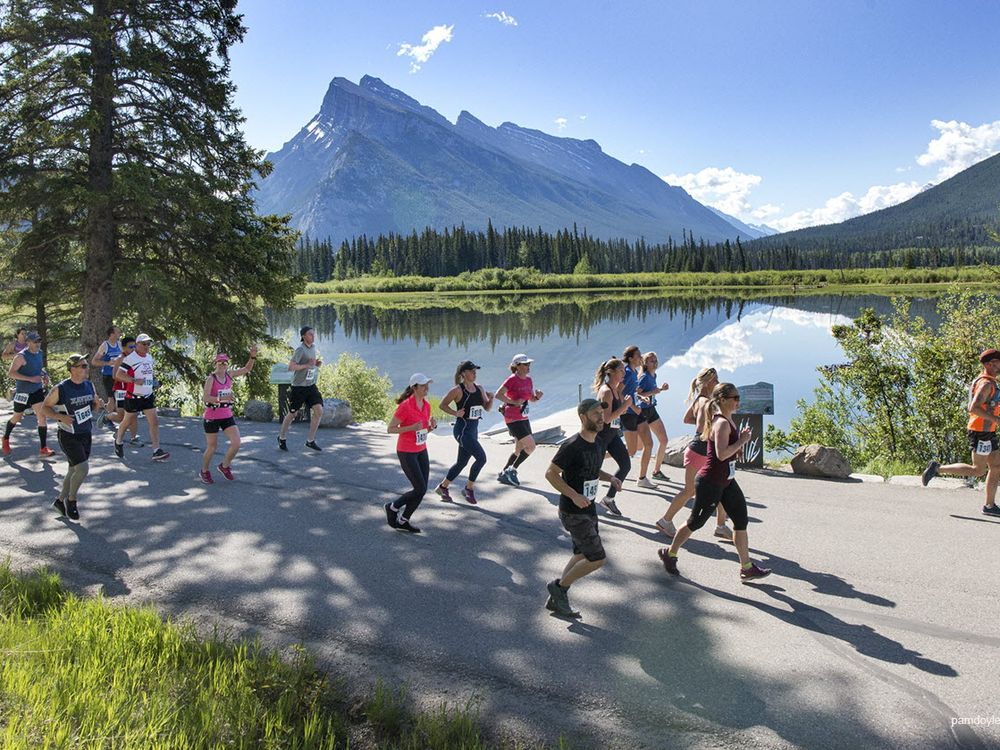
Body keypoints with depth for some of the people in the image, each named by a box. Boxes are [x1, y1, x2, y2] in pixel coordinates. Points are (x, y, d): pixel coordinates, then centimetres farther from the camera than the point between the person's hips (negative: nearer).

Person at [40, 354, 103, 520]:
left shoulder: (89, 385, 2)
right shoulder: (60, 389, -15)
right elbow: (45, 407, -5)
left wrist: (98, 405, -7)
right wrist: (61, 417, -20)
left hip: (86, 434, 6)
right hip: (69, 436, -6)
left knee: (74, 470, 15)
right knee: (83, 468, -15)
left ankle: (60, 500, 33)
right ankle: (72, 500, 8)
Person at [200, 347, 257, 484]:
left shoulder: (229, 375, 2)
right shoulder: (211, 378, -14)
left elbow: (246, 369, 6)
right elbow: (205, 397, -24)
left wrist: (253, 357, -10)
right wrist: (221, 398, -37)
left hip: (227, 416, 5)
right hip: (211, 417, -5)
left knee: (236, 443, -7)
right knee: (212, 447, 6)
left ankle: (224, 466, 18)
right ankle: (204, 471, 30)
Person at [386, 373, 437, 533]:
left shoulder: (426, 405, 4)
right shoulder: (405, 406, -19)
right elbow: (390, 429, -14)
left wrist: (433, 425, -7)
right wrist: (412, 427, -25)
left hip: (421, 451, 8)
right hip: (406, 452, -8)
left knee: (422, 489, 6)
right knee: (420, 490, -8)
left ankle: (404, 520, 23)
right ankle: (392, 507, 16)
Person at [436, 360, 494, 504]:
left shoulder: (479, 388, 9)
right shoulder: (458, 390, -10)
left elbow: (487, 408, 12)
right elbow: (442, 404, -4)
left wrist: (491, 398, -7)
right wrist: (456, 413, -16)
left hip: (474, 429, 8)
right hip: (463, 429, -8)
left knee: (462, 462, 15)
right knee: (481, 457, -16)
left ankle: (443, 487, 32)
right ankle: (469, 489, 0)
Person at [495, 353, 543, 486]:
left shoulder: (528, 380, 9)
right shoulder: (512, 380, -14)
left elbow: (531, 399, 17)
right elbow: (498, 394, -18)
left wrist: (537, 397, -5)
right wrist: (513, 402, -23)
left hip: (523, 418, 9)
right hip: (513, 419, -9)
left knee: (520, 450, 14)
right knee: (531, 446, -12)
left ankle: (504, 474, 27)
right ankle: (511, 470, 1)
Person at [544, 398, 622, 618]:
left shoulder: (599, 444, 6)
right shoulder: (572, 447, -21)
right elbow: (551, 473, -18)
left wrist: (610, 478, 3)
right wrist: (574, 495, -25)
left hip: (588, 509, 9)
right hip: (573, 512, -9)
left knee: (582, 557, 16)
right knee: (597, 559, -8)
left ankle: (557, 600, 29)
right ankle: (559, 586, 11)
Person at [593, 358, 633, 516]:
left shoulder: (616, 389, 7)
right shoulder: (606, 391, -21)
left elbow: (621, 411, 13)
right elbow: (607, 418, -25)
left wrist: (621, 393, 2)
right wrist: (625, 404, -20)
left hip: (613, 434, 9)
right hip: (601, 434, -9)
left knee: (626, 465, 6)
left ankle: (608, 498, 16)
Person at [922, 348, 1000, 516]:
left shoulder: (986, 382, 16)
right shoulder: (986, 383, -16)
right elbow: (973, 408, -26)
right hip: (981, 432, -10)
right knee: (978, 470, -5)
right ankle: (938, 468, 1)